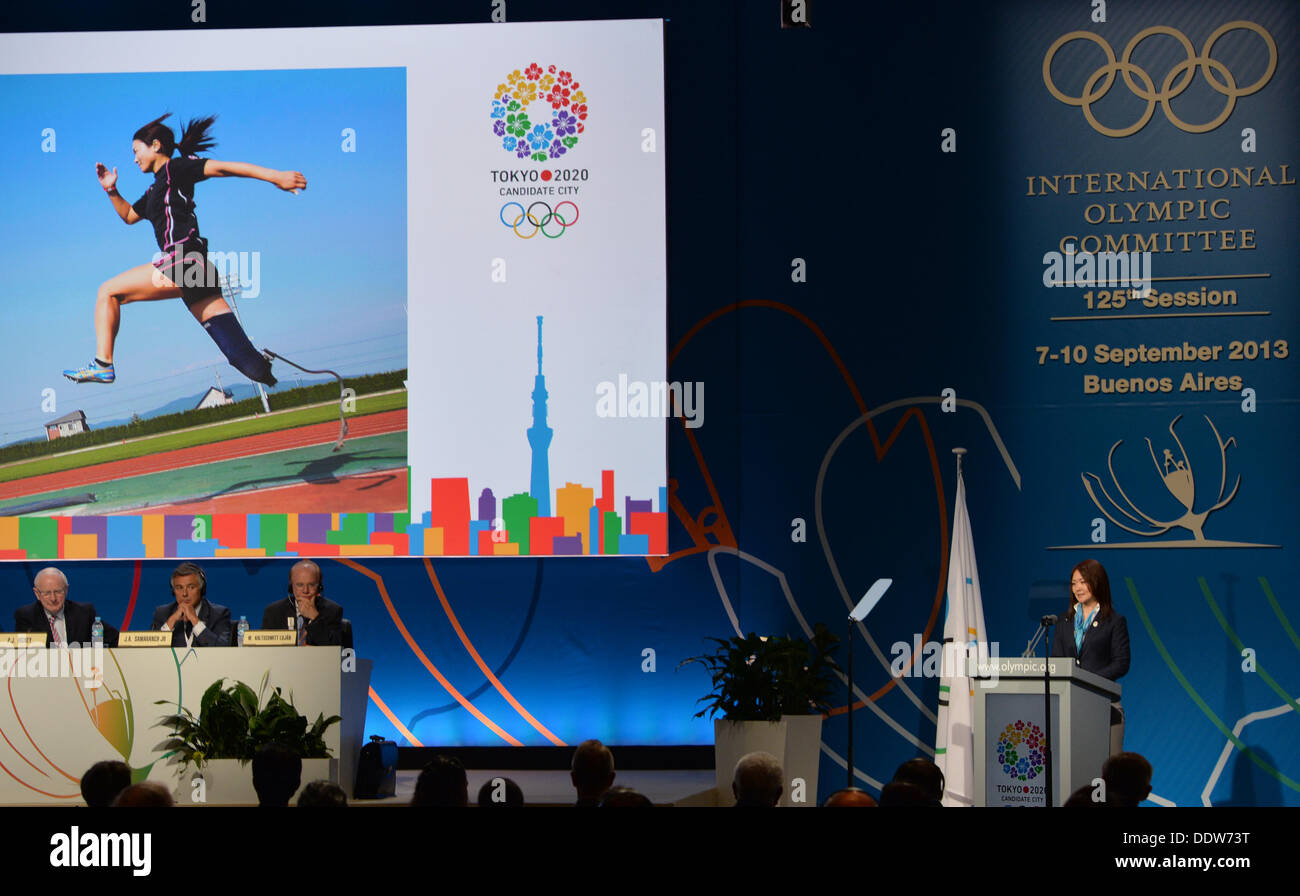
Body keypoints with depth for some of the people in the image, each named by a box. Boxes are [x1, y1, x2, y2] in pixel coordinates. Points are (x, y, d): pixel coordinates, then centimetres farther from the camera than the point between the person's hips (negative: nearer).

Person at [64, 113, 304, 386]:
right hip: (195, 271, 9)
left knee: (108, 291, 0)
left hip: (183, 259, -9)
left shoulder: (175, 168, 3)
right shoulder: (155, 190, 29)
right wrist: (112, 191, 29)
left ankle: (102, 363, -7)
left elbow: (222, 167, -8)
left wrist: (275, 176, -19)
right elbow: (129, 215, 45)